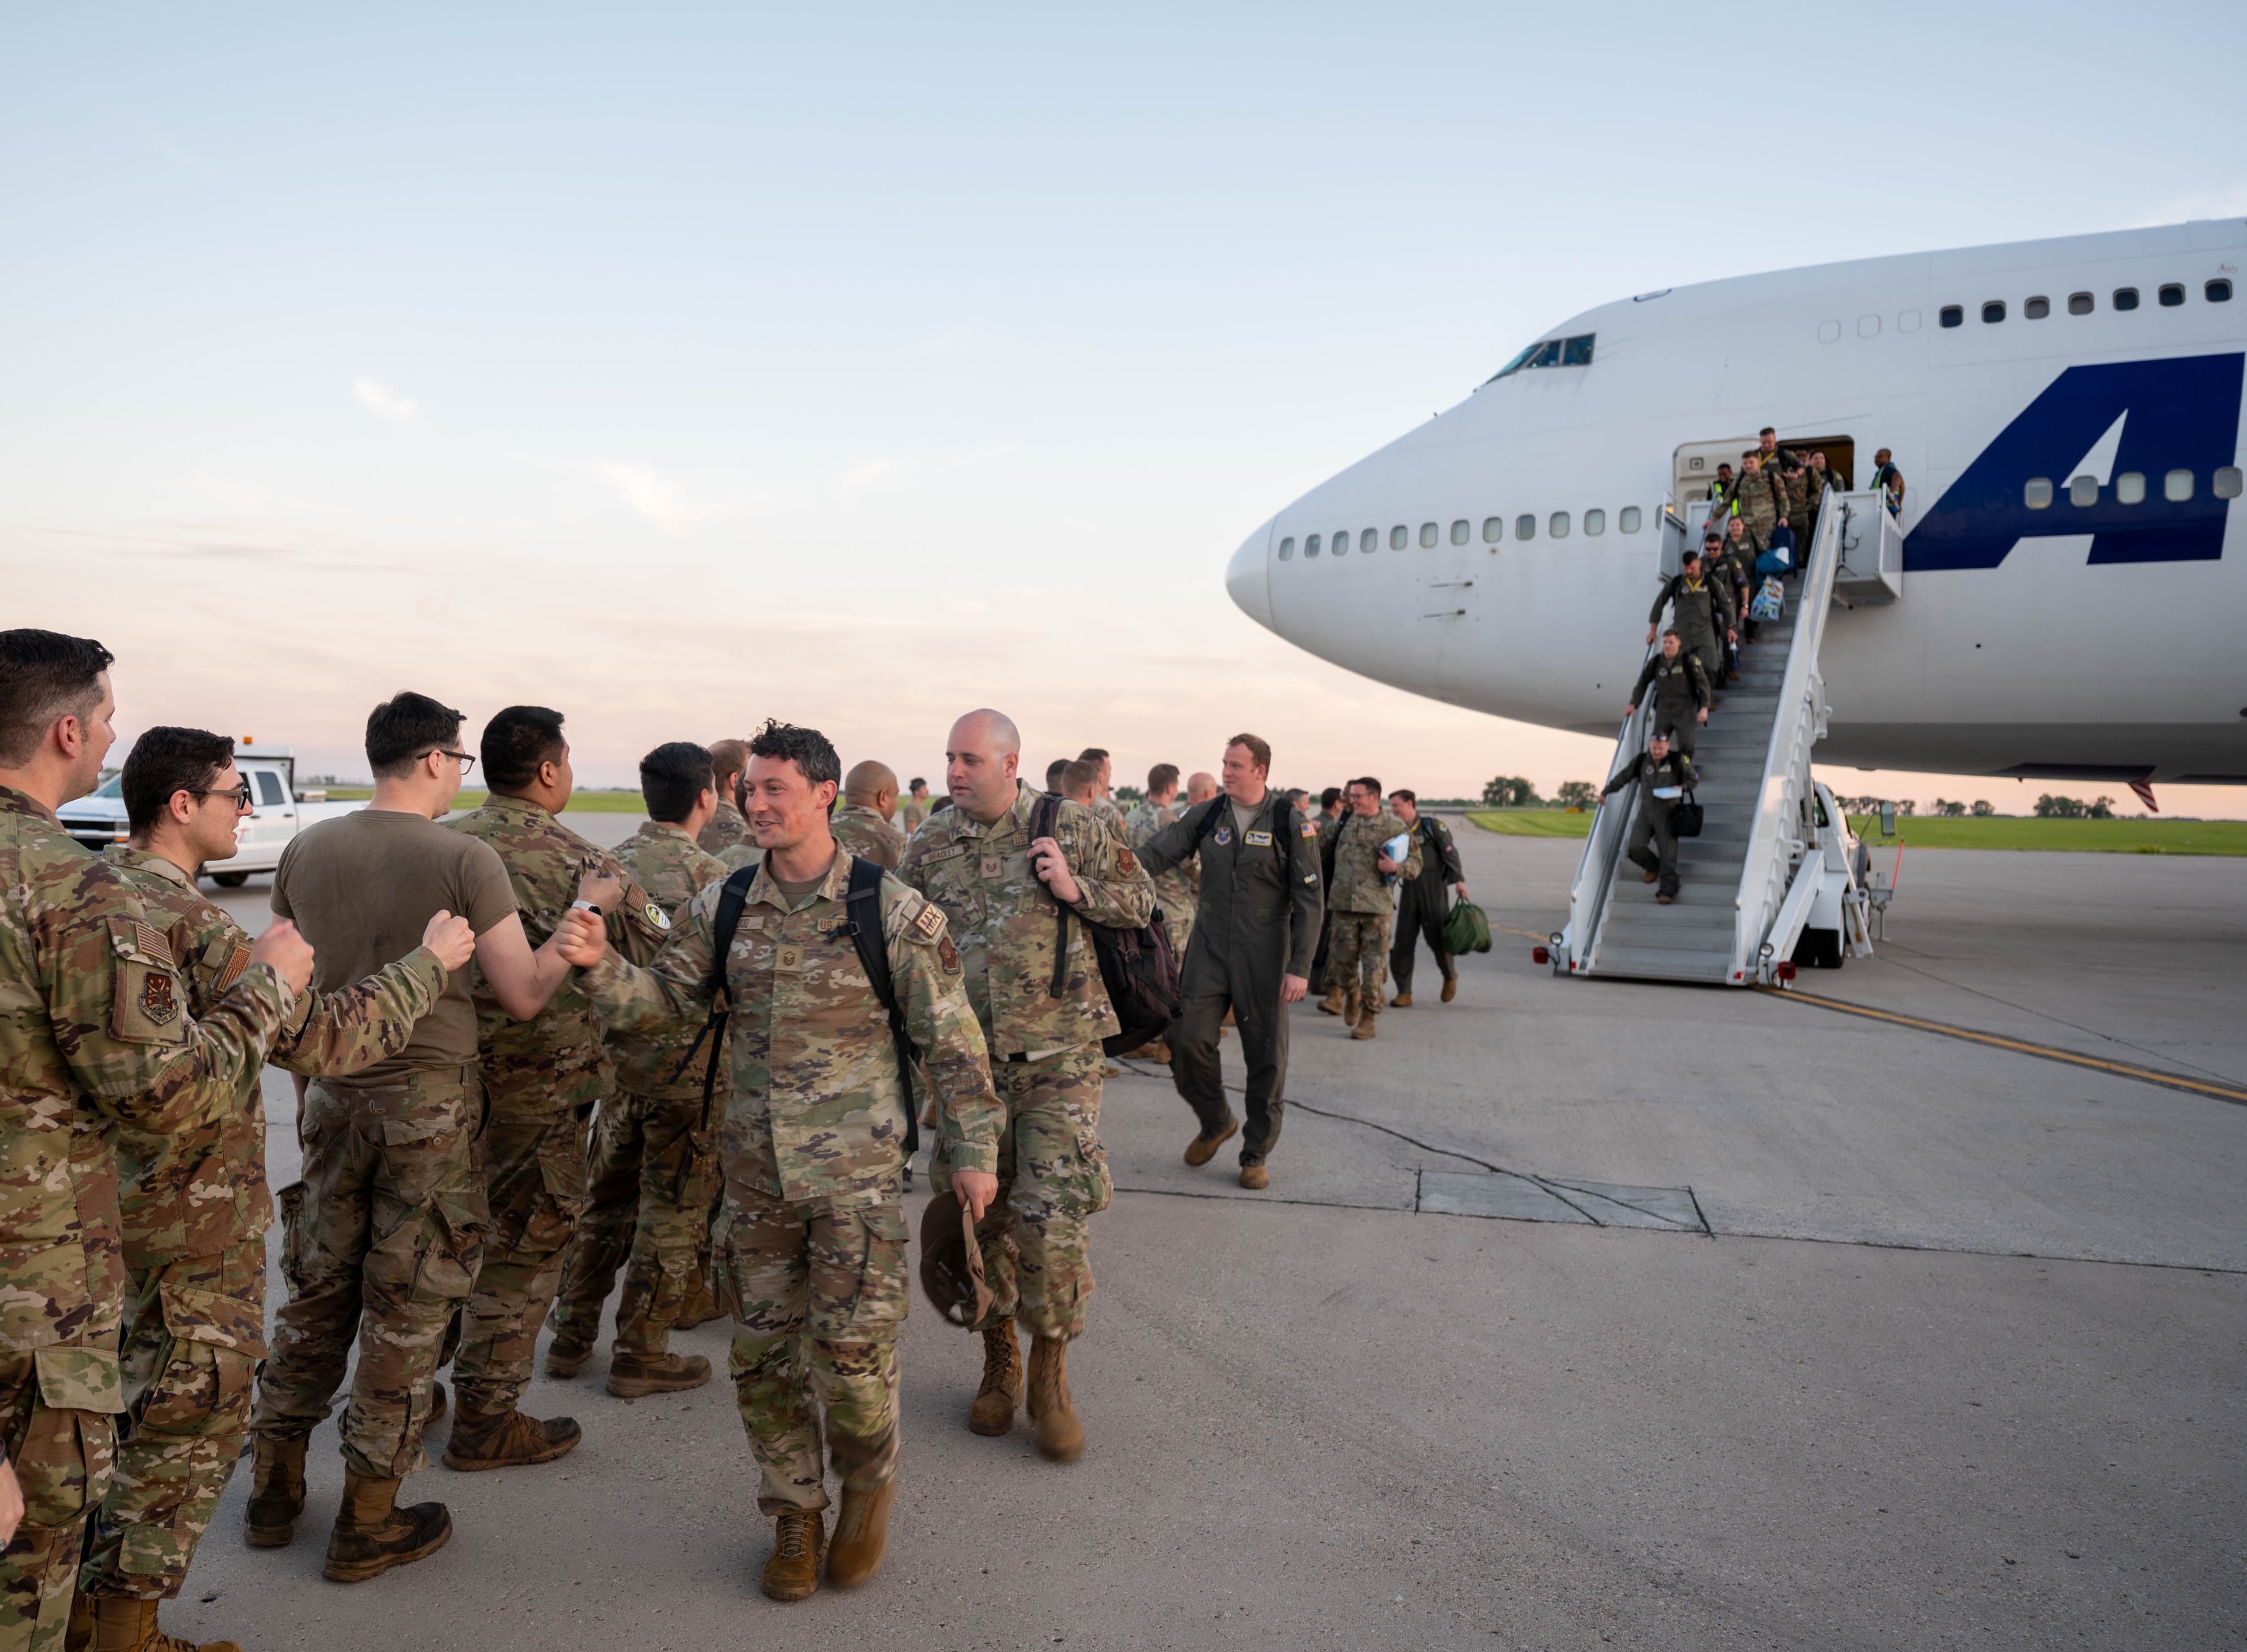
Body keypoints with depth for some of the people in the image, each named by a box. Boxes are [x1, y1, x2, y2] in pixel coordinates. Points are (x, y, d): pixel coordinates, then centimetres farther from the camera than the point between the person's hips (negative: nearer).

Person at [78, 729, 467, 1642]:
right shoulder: (190, 924, -26)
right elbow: (323, 1039, -26)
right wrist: (428, 963, -16)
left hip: (116, 1189, 10)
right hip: (197, 1213, -10)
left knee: (146, 1400, 25)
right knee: (195, 1413, 6)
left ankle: (89, 1594, 40)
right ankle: (122, 1620, 17)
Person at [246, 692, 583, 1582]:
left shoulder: (307, 849, 0)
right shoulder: (465, 859, -15)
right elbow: (524, 996, -13)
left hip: (333, 1097, 5)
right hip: (429, 1103, -5)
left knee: (316, 1292, 19)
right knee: (407, 1308, 7)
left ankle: (273, 1491, 31)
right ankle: (367, 1523, 18)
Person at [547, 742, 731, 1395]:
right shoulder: (710, 876, -16)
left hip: (618, 1051, 7)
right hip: (687, 1064, -6)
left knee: (605, 1200, 18)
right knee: (672, 1209, 6)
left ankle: (571, 1336, 28)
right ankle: (641, 1354, 15)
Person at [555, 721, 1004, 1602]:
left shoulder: (891, 911, -10)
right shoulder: (721, 909, 3)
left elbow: (950, 1040, -5)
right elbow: (665, 1001, 7)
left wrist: (973, 1150, -3)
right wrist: (601, 964, -13)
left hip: (856, 1172, -4)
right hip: (756, 1167, 4)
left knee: (851, 1354, -1)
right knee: (762, 1354, 12)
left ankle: (868, 1486, 31)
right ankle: (796, 1516, 34)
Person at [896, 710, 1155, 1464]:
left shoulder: (1072, 828, -2)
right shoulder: (927, 847, 4)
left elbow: (1140, 900, 7)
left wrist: (1075, 888, -11)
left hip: (1058, 1058, -2)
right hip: (967, 1057, 3)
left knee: (1055, 1220, -7)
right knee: (981, 1213, 10)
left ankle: (1051, 1373, 15)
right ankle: (999, 1361, 32)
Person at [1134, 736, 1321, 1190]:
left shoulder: (1291, 824, -6)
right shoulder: (1205, 816, 4)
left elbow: (1310, 901, -6)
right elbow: (1155, 854, -2)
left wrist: (1300, 967, -12)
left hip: (1264, 958, -2)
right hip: (1209, 951, 2)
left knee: (1265, 1056, 3)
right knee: (1188, 1040, -6)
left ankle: (1256, 1154, 20)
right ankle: (1216, 1123, 22)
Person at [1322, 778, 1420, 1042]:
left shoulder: (1395, 827, -1)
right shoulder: (1345, 822, 10)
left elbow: (1415, 863, 3)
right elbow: (1328, 852, 26)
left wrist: (1396, 868, -14)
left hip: (1377, 905, -3)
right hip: (1344, 903, 3)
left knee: (1374, 964, -2)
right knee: (1344, 960, 6)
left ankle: (1368, 1018, 9)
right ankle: (1352, 995, 37)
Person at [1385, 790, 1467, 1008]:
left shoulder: (1433, 826, -1)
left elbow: (1450, 852, -6)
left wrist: (1459, 880, -16)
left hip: (1434, 890, -4)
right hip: (1409, 890, 4)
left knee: (1438, 939, -1)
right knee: (1403, 942, -3)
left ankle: (1450, 976, 29)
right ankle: (1404, 993, 2)